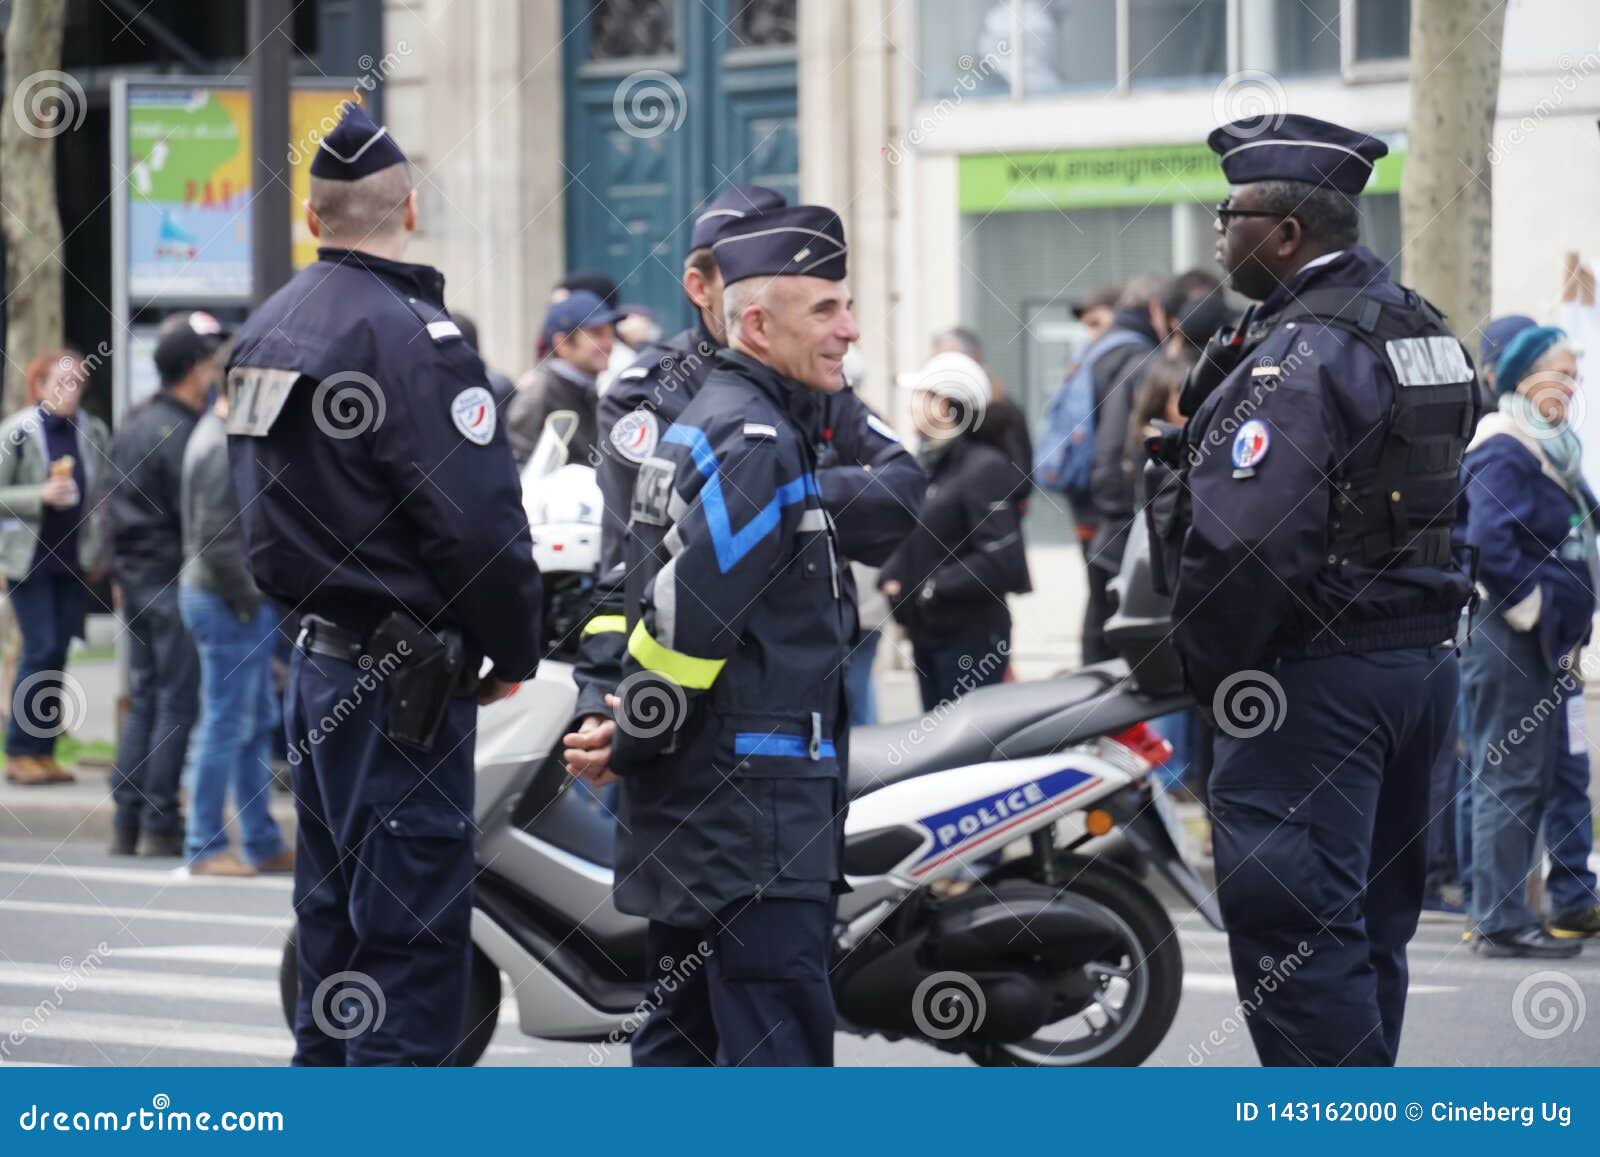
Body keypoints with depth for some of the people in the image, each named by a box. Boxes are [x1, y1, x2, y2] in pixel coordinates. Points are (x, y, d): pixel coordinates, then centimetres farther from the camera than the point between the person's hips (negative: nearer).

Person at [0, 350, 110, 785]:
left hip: (73, 559, 4)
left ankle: (43, 751, 10)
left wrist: (100, 553, 7)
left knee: (58, 652, 4)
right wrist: (41, 496, -19)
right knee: (41, 649, -9)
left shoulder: (93, 434, 4)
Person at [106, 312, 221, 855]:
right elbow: (196, 513, -18)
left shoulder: (133, 423, 12)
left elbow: (113, 502, 18)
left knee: (143, 698, 13)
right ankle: (160, 822, -4)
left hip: (135, 576, 9)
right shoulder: (179, 432, -17)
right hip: (172, 578, -9)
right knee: (177, 702, -4)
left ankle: (126, 820, 13)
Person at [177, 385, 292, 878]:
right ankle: (205, 849, 0)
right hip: (226, 602, -10)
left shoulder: (220, 434, 12)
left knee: (258, 724, 15)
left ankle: (264, 844, 21)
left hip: (238, 602, 10)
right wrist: (247, 598, -15)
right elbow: (215, 540, -23)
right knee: (226, 726, -5)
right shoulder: (223, 449, -19)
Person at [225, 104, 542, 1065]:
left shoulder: (264, 332, 11)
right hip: (405, 679, -9)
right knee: (414, 927, -7)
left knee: (335, 919, 16)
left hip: (314, 660, 9)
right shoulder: (411, 336, -17)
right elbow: (480, 523, -21)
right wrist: (514, 652, -8)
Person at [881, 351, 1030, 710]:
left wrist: (936, 588, -17)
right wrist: (891, 578, 3)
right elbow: (909, 541, 22)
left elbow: (1001, 559, -20)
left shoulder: (983, 467, -12)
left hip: (970, 638, -9)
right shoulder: (926, 465, 15)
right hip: (927, 633, 9)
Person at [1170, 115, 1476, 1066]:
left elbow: (1238, 545, -24)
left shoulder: (1298, 355, -18)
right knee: (1371, 921, 16)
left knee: (1292, 924, -8)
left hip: (1317, 676, -10)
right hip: (1425, 658, 10)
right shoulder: (1420, 328, 12)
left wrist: (1212, 676, -10)